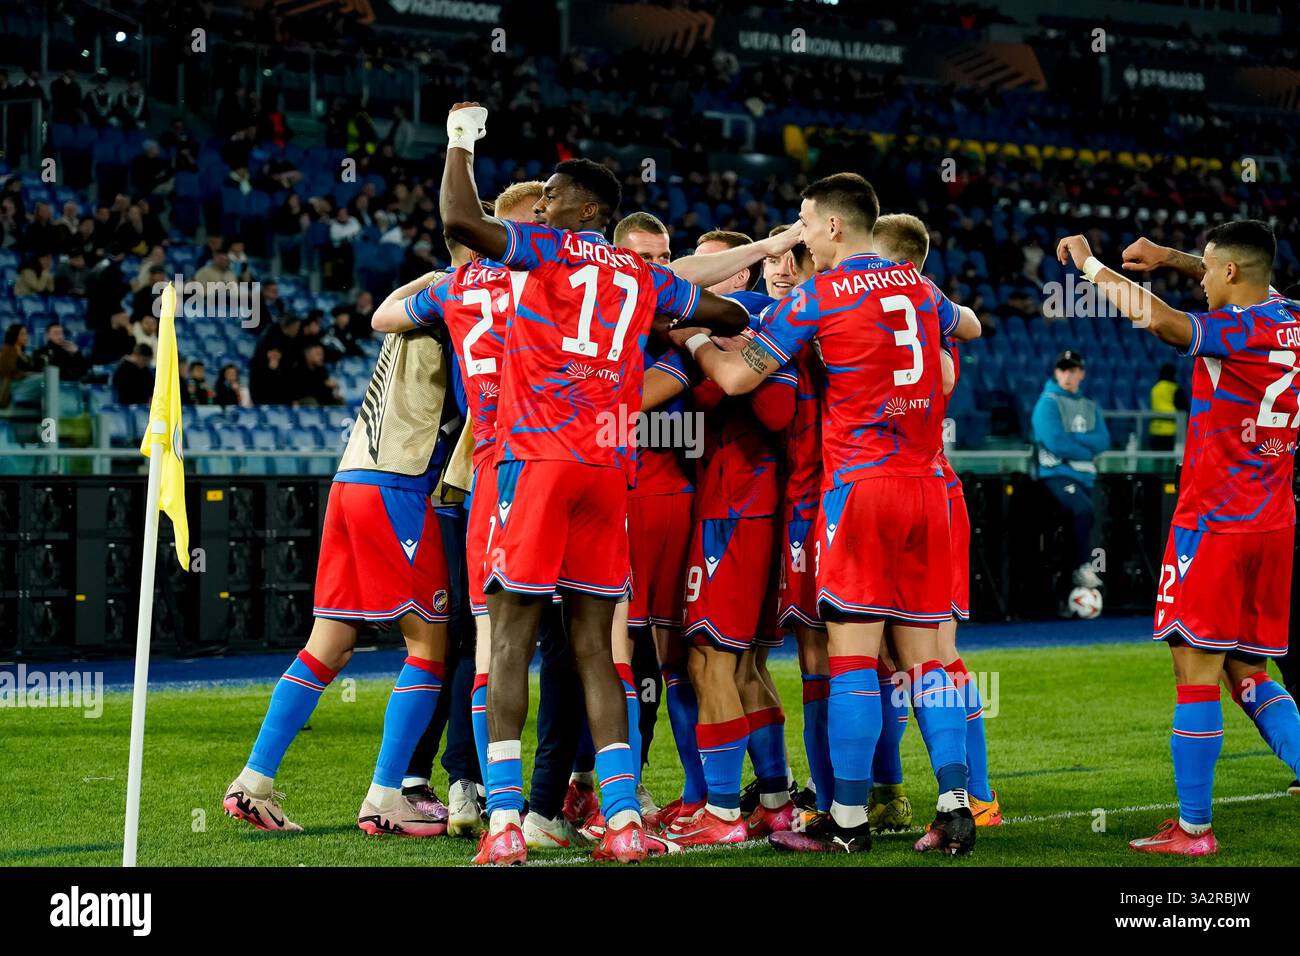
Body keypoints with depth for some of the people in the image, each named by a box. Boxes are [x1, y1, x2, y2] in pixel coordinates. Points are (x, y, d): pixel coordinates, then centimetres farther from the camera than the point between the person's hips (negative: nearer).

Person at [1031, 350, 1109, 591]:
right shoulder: (1048, 402, -2)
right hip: (1057, 474, -7)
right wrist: (1087, 450, -4)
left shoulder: (1090, 406, 17)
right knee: (1084, 508, -31)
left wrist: (1072, 438, -10)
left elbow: (1103, 441, 3)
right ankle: (1083, 568, -23)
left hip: (1085, 476, 7)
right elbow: (1056, 444, -14)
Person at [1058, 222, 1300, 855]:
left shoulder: (1233, 331, -14)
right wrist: (1172, 259, 24)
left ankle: (1193, 827, -2)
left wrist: (1088, 264, -17)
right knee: (1247, 673, 15)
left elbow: (1156, 318, -30)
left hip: (1213, 521, -8)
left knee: (1197, 672, -3)